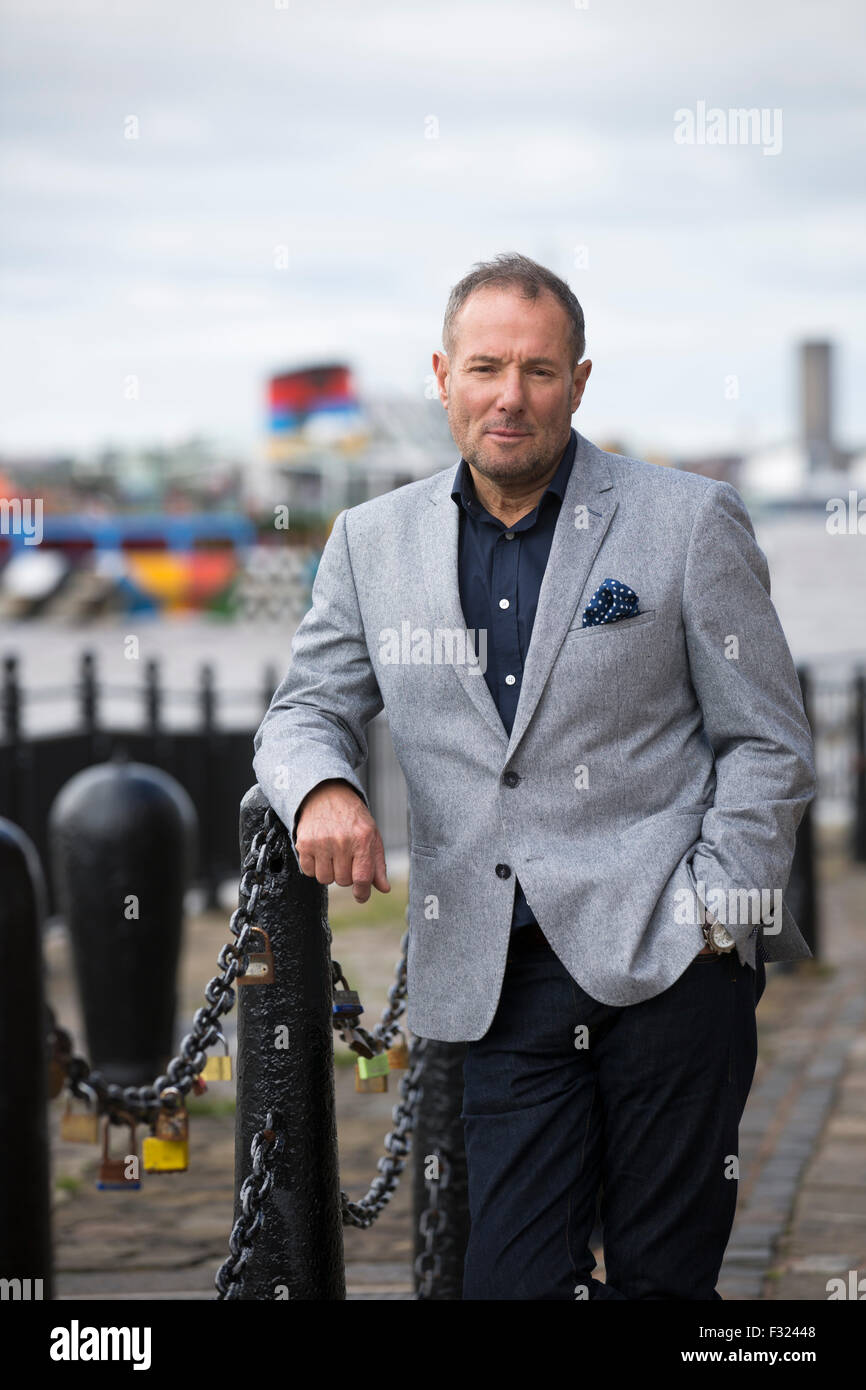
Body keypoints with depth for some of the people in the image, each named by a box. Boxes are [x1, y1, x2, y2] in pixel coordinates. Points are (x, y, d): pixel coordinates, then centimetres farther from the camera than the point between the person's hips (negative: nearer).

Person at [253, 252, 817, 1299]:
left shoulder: (689, 521, 3)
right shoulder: (372, 542, 12)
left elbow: (767, 743, 4)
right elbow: (305, 711, 16)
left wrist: (714, 921, -6)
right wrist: (322, 788, -9)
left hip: (669, 964, -2)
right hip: (501, 981, 3)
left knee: (661, 1278, 1)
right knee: (511, 1280, -3)